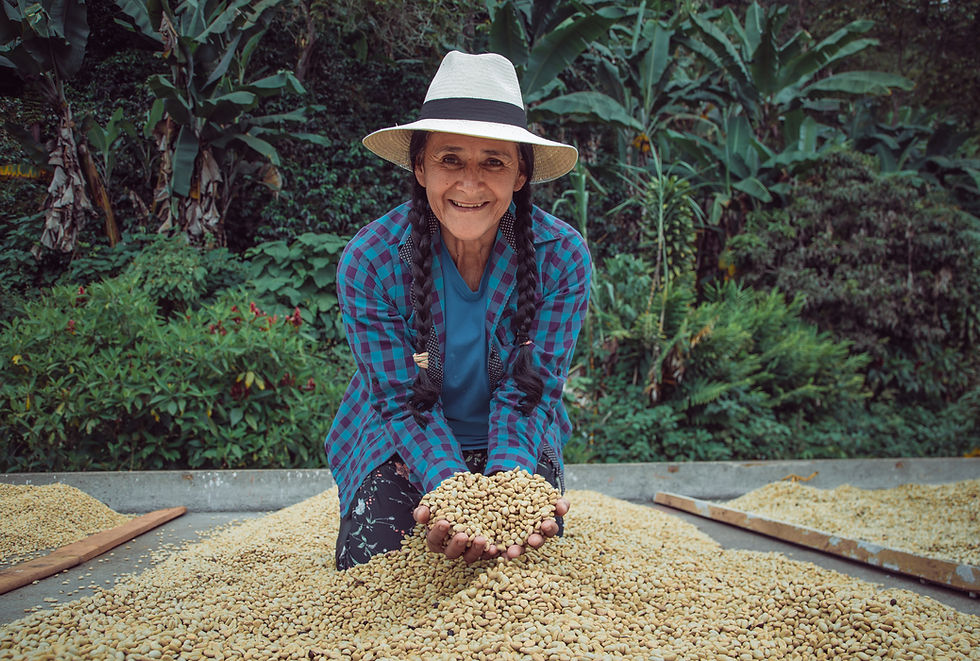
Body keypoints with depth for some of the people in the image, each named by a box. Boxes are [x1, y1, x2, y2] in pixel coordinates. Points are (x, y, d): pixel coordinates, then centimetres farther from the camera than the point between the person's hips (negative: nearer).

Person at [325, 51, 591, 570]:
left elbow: (528, 393, -17)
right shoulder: (368, 262, -23)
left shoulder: (562, 257, -21)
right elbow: (404, 401, -20)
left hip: (516, 448, 1)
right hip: (401, 445, 0)